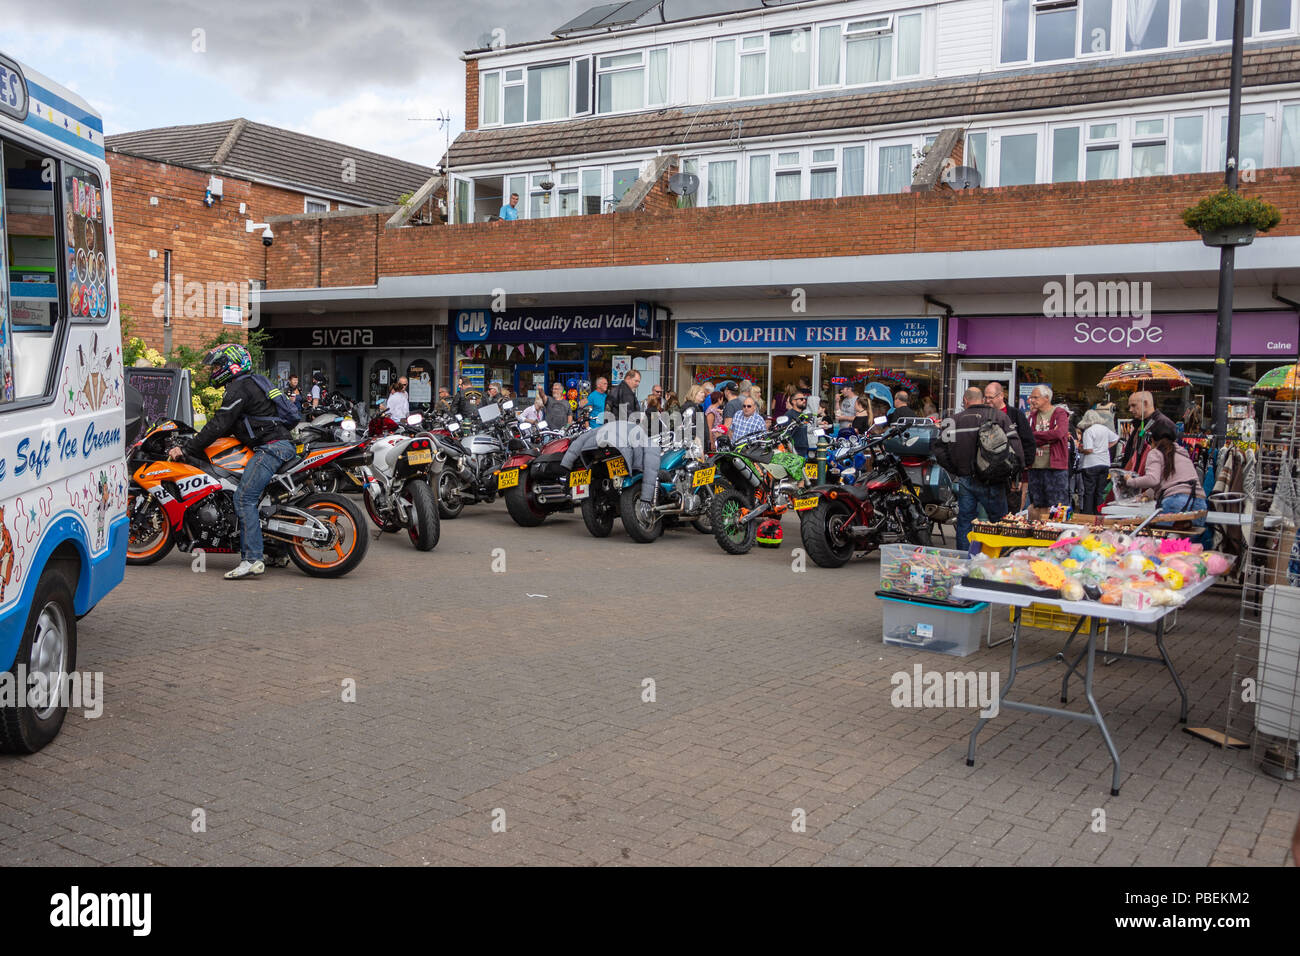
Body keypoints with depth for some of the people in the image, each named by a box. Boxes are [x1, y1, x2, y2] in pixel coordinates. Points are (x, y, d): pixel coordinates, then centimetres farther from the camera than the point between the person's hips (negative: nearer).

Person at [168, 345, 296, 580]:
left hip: (271, 447, -11)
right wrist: (194, 443, 30)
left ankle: (253, 559, -23)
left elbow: (218, 426, -14)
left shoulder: (239, 388, -8)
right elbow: (227, 425, 31)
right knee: (252, 497, 15)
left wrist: (186, 449, -10)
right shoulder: (248, 384, 25)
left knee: (244, 498, -16)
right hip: (281, 445, 11)